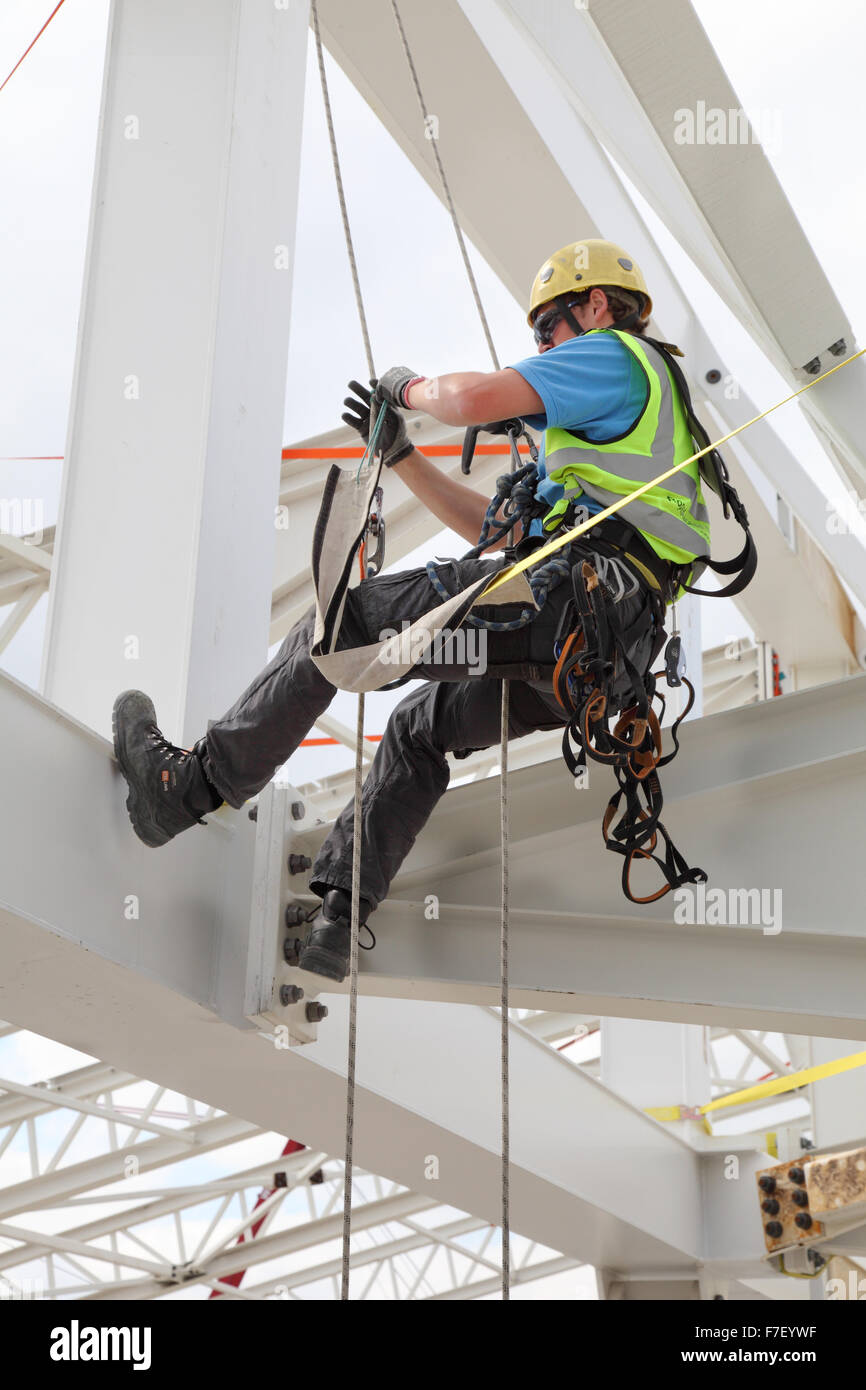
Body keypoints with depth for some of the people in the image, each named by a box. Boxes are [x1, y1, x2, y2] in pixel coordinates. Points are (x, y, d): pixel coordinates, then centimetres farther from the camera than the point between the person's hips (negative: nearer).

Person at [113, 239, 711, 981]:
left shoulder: (615, 354, 5)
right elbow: (499, 528, 32)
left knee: (344, 617, -4)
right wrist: (400, 454, 29)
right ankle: (338, 916, 13)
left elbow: (476, 398, -12)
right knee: (420, 725, 21)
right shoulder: (618, 425, 36)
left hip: (563, 598, -10)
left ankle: (188, 785, 2)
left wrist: (411, 387, 10)